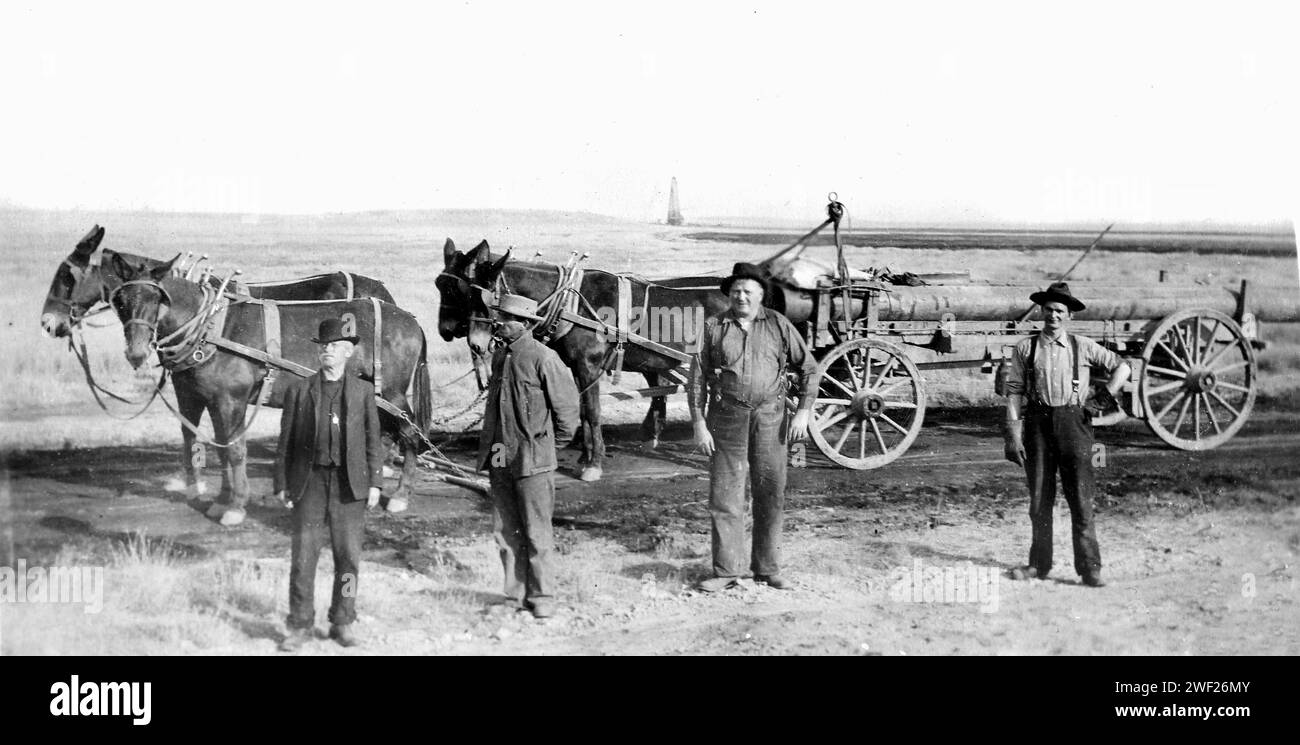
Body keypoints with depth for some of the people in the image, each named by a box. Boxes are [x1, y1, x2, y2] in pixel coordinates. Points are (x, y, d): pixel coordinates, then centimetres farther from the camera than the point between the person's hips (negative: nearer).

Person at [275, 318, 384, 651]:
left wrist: (375, 482, 0)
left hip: (349, 485, 0)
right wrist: (282, 484, 2)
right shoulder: (299, 392, 6)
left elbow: (372, 439, 7)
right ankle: (300, 625, 9)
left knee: (348, 557, 5)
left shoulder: (363, 391, 7)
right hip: (309, 482, 0)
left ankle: (342, 623, 17)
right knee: (303, 555, 0)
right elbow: (286, 441, 7)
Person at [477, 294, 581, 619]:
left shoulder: (543, 357, -12)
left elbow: (567, 402, -5)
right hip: (499, 457, 7)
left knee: (536, 532, 0)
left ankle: (542, 597, 10)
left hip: (532, 457, -7)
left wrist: (557, 438, 5)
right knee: (505, 531, 11)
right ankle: (516, 595, 21)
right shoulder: (499, 356, 11)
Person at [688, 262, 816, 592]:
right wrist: (699, 424, -4)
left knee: (770, 494, 7)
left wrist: (804, 412, -1)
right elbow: (697, 378, 2)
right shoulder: (714, 327, 2)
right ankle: (725, 571, 9)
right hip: (726, 418, -1)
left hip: (769, 416, 1)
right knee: (725, 495, 0)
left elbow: (808, 367, 7)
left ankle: (767, 568, 20)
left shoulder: (778, 325, 3)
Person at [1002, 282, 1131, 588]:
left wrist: (1106, 396, 2)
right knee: (1039, 498, 7)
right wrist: (1014, 432, -4)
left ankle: (1089, 568, 2)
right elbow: (1014, 390, 4)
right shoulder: (1026, 348, 6)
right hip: (1038, 423, 1)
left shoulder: (1082, 347, 6)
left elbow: (1121, 367, 14)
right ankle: (1039, 564, 18)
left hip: (1073, 422, -1)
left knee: (1080, 499, -3)